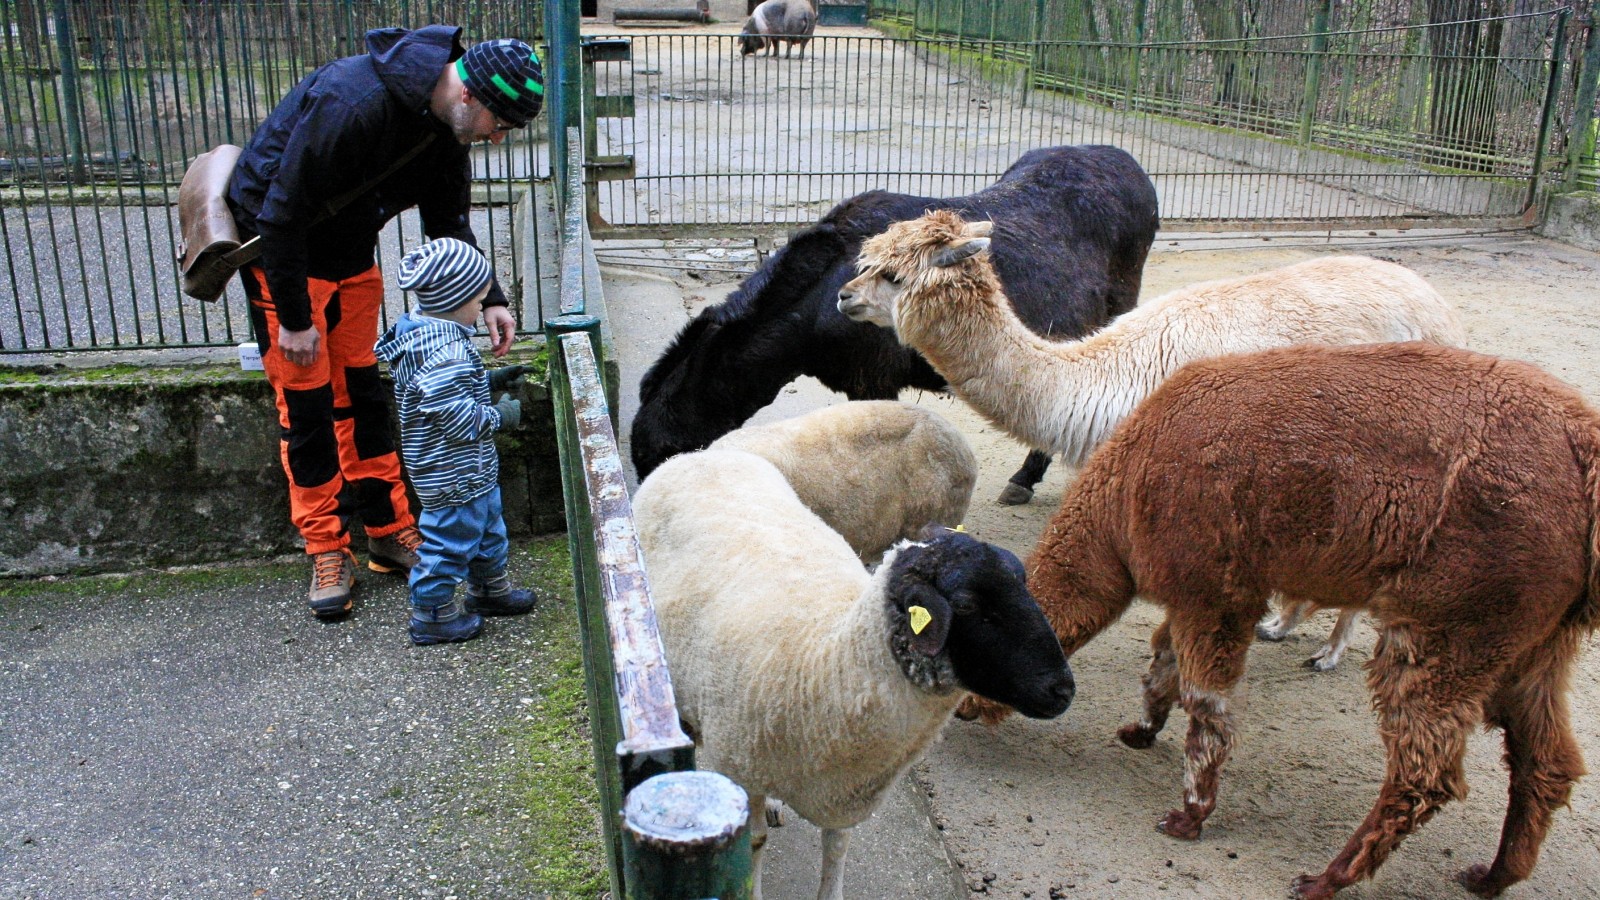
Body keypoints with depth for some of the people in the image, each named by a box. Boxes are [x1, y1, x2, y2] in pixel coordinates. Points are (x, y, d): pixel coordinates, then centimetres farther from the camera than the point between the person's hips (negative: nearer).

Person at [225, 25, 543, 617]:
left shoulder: (446, 124, -9)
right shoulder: (353, 104, -35)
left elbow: (449, 223, 3)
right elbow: (281, 213, -29)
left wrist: (490, 299, -10)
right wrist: (293, 318, -23)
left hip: (350, 255, 7)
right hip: (278, 250, -7)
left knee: (363, 395, 10)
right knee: (306, 406, -3)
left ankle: (391, 535, 20)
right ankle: (328, 554, 8)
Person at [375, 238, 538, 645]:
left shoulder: (427, 330, 3)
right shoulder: (444, 353, -30)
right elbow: (459, 417, -30)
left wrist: (489, 381, 11)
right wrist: (501, 415, -16)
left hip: (472, 468, 11)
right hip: (454, 475, -11)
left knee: (487, 525, 26)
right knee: (452, 535, 5)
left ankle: (489, 588, 45)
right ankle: (432, 613, 20)